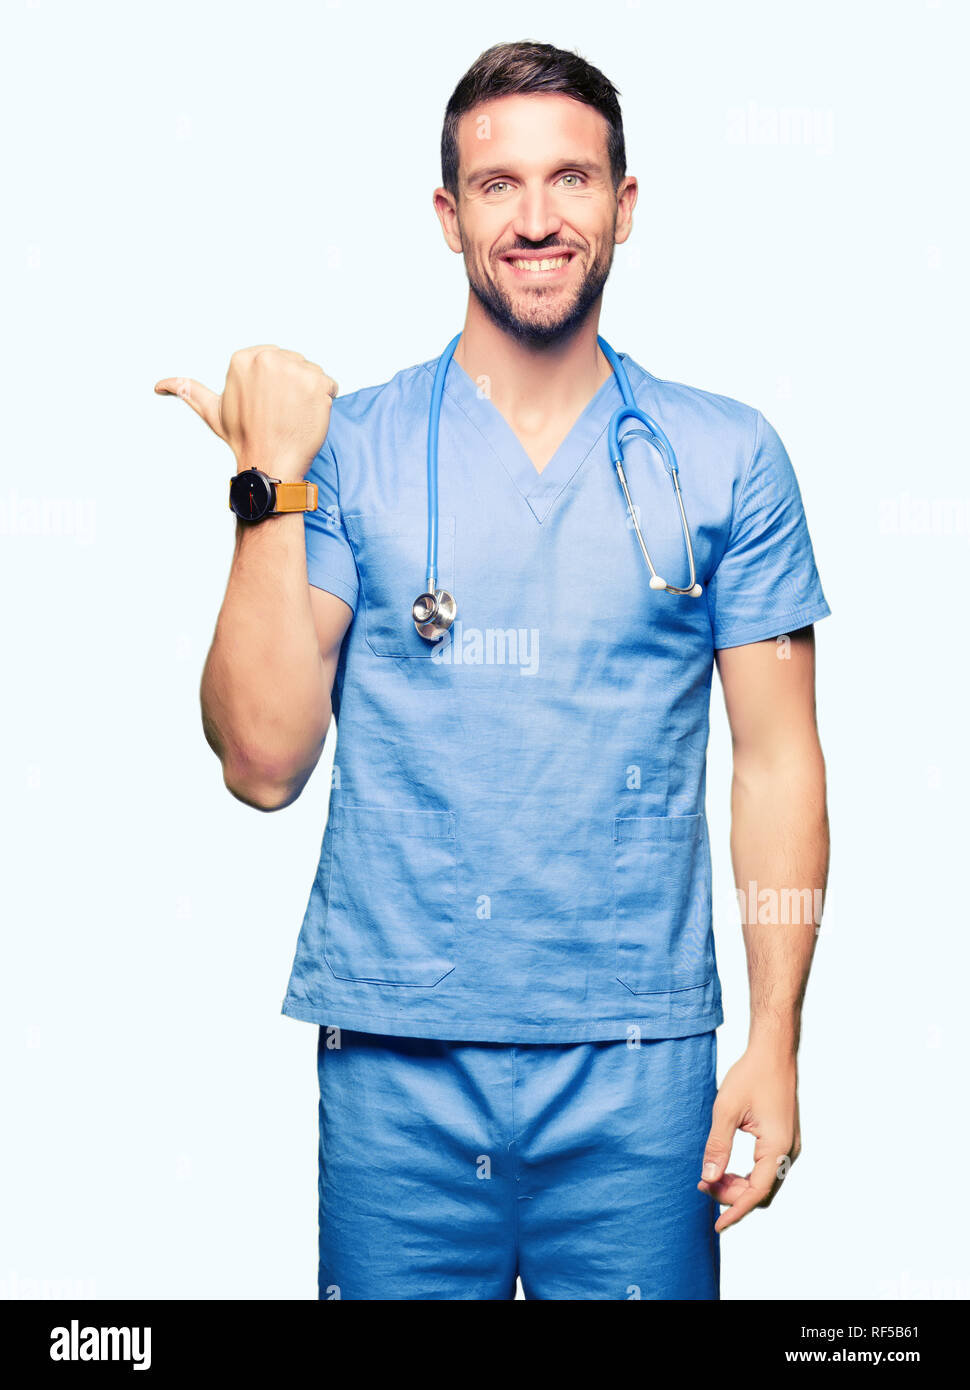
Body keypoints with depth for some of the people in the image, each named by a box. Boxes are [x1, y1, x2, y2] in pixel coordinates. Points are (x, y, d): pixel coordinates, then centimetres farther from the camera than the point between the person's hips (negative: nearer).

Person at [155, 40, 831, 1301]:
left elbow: (777, 759, 4)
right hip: (397, 1065, 0)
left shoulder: (727, 458, 3)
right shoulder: (353, 447, 1)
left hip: (640, 1066, 1)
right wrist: (273, 486, -11)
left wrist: (774, 1039, -2)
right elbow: (265, 763, -4)